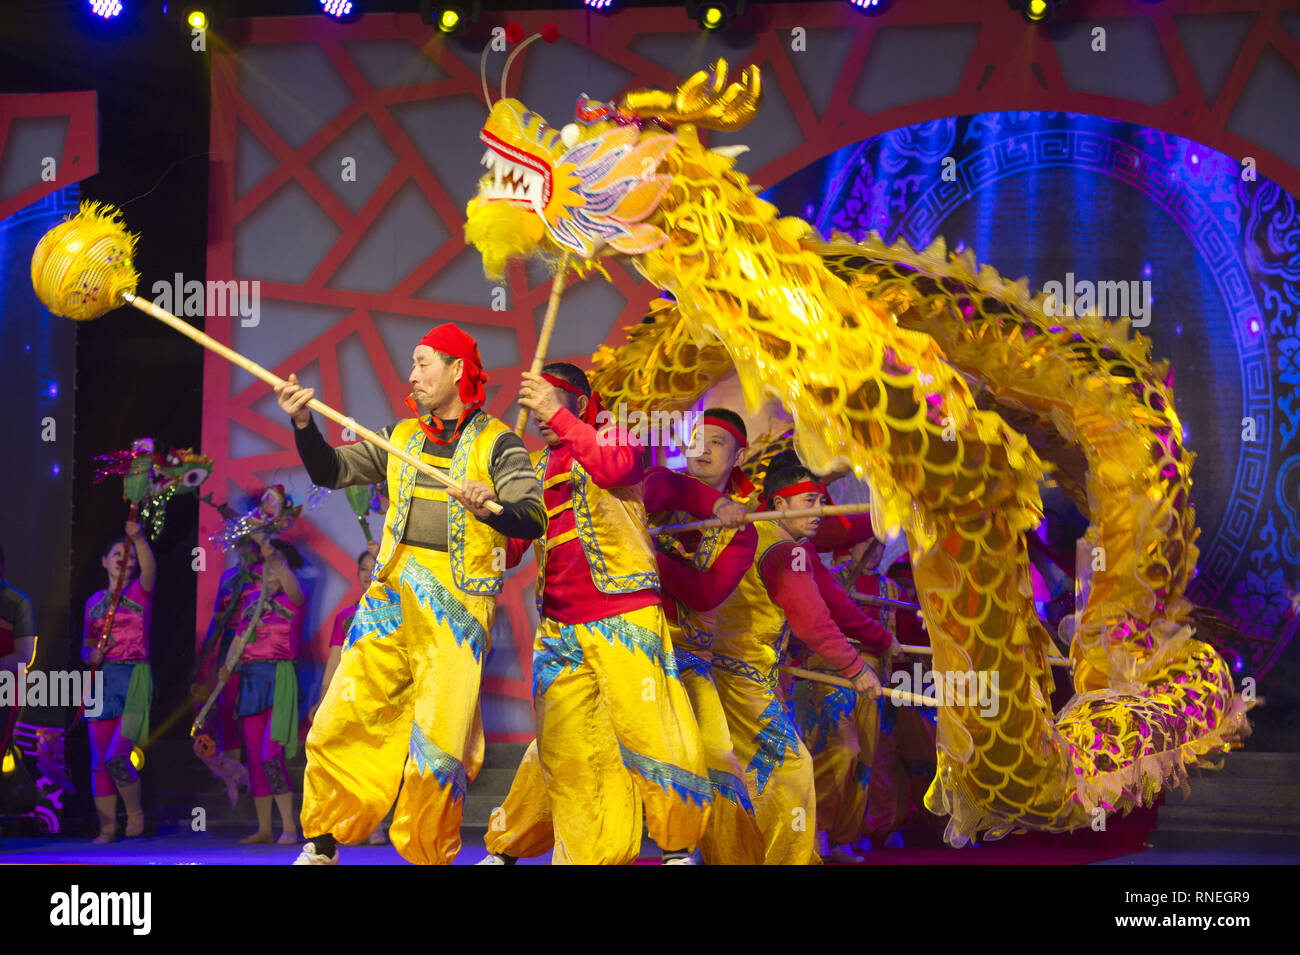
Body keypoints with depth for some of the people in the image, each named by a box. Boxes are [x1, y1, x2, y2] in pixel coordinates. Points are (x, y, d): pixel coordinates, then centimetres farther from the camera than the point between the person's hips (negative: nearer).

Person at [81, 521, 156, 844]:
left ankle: (135, 814, 9)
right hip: (103, 679, 4)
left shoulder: (140, 591, 3)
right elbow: (86, 647, 19)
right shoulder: (94, 602, 14)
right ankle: (107, 827, 10)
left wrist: (138, 537, -37)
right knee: (99, 761, 2)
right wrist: (93, 655, -5)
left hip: (134, 678, -4)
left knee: (117, 757, -14)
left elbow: (149, 567, -20)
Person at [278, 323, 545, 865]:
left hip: (457, 606, -4)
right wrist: (304, 424, -3)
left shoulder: (496, 443, 0)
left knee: (439, 746, -9)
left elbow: (532, 519, -12)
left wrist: (487, 508, -33)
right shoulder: (401, 437, 16)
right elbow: (331, 471, 14)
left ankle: (430, 856, 9)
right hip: (391, 597, 4)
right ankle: (322, 844, 15)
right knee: (344, 719, -1)